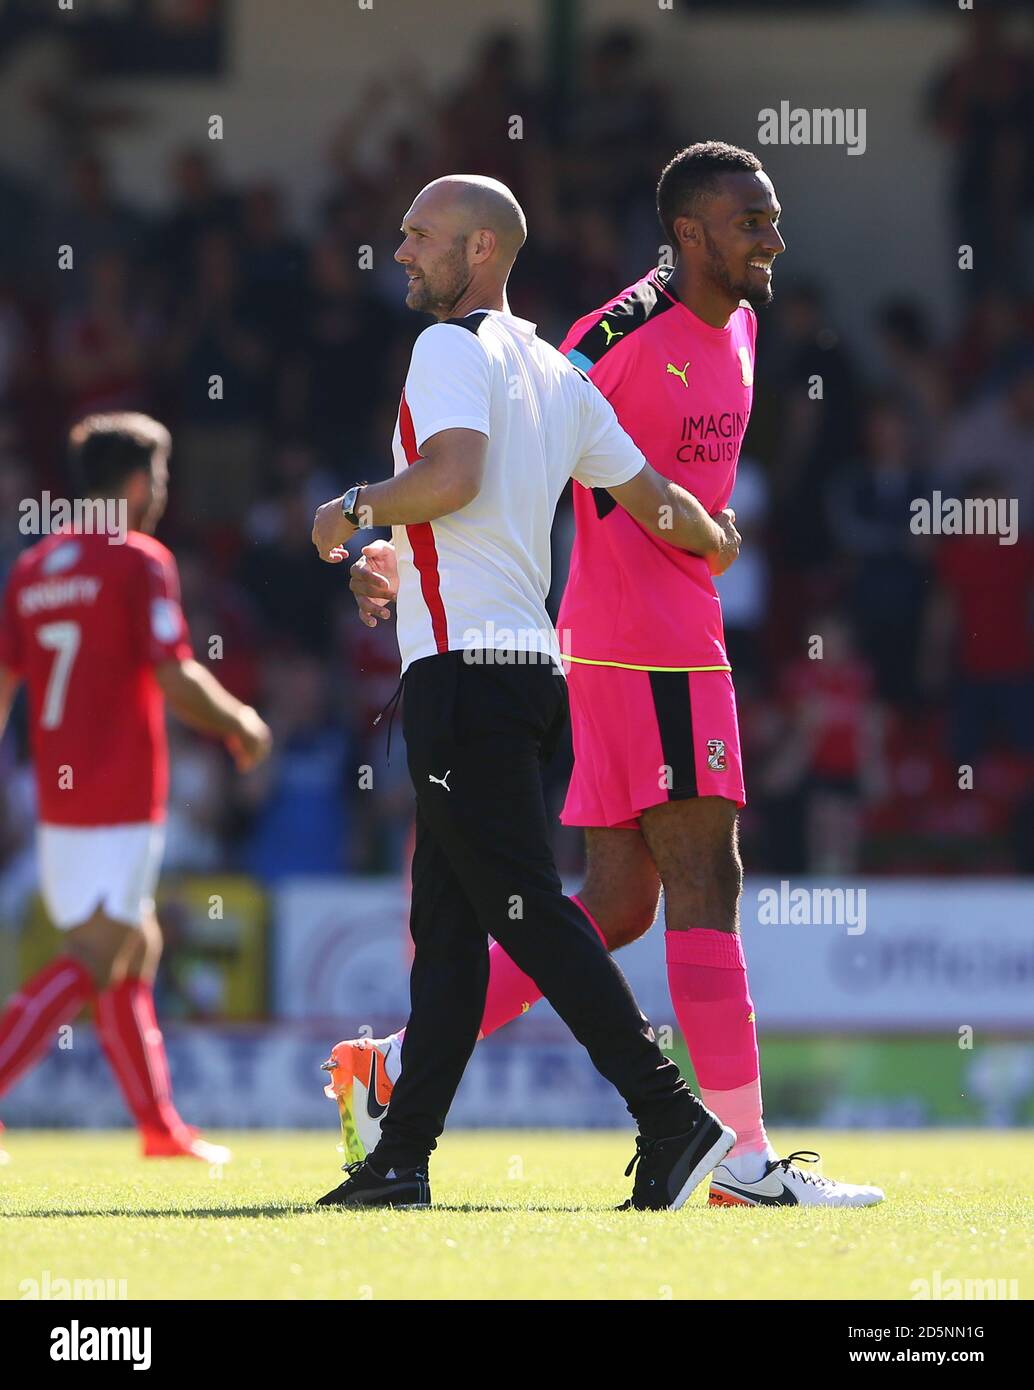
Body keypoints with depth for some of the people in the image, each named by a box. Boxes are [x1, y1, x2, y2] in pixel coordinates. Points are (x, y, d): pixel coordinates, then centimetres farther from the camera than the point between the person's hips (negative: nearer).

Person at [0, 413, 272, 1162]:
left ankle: (160, 1124, 21)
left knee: (136, 948, 17)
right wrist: (244, 725, 1)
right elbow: (175, 679, -14)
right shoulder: (140, 562, -8)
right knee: (93, 959, -11)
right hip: (122, 802, -8)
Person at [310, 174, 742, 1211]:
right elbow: (648, 495, 20)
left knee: (525, 908, -11)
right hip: (527, 664, 9)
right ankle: (402, 1157, 8)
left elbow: (453, 472, -23)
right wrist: (716, 542, 40)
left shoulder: (453, 345, -8)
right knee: (446, 921, 8)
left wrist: (352, 509, -7)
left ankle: (673, 1118, -15)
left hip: (464, 662, -9)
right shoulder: (556, 373, 17)